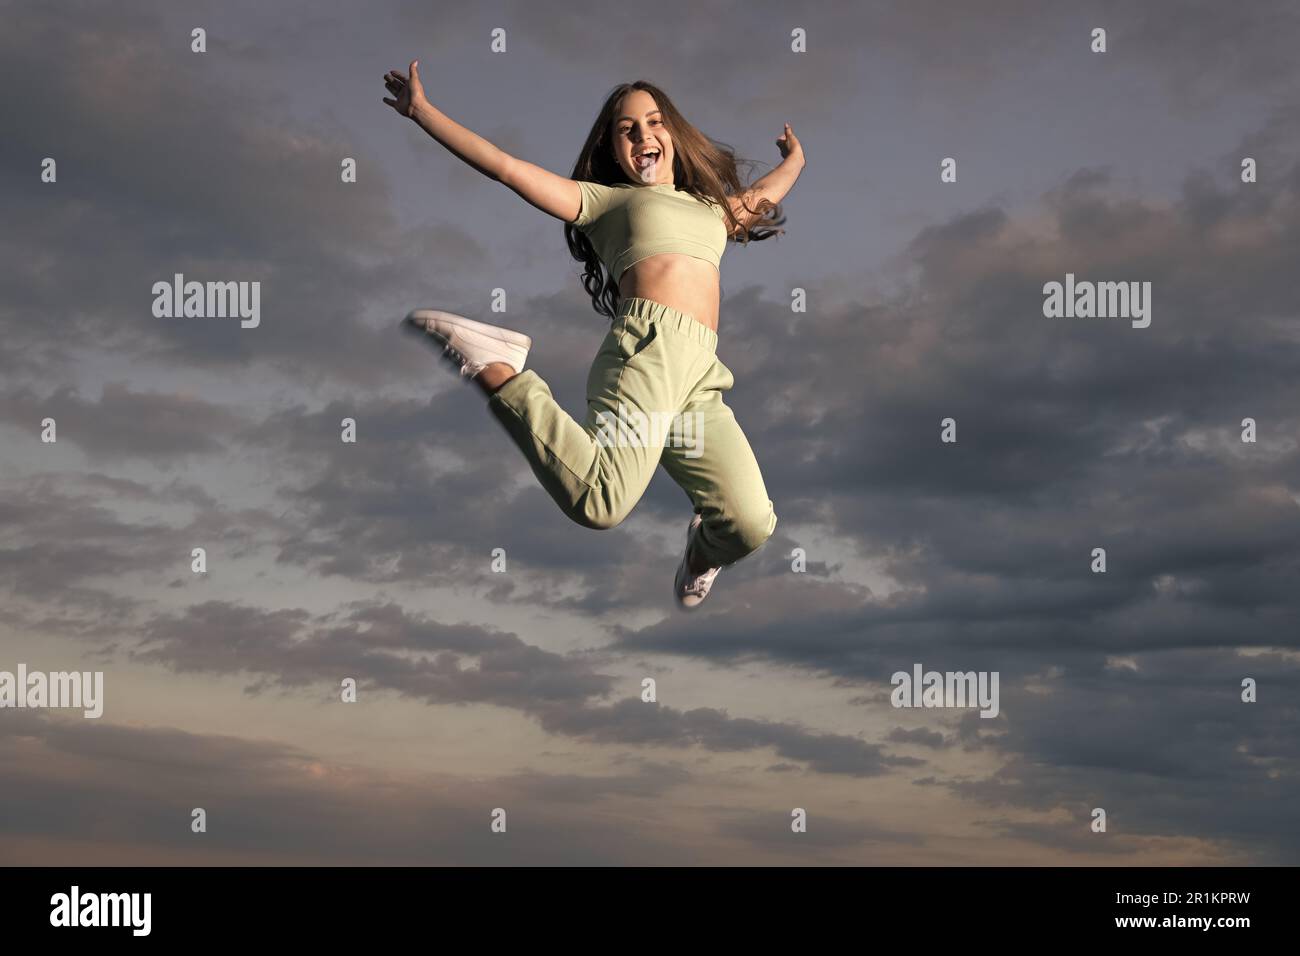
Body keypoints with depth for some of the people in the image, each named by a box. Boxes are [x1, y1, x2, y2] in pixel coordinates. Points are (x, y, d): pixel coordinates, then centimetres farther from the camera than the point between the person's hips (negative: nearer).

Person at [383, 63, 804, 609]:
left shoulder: (712, 208, 36)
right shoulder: (604, 198, 20)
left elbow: (763, 196, 58)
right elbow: (505, 167, 13)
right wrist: (422, 112, 9)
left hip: (701, 377, 5)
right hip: (647, 345, -5)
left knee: (751, 526, -15)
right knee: (601, 502, -32)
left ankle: (703, 550, 22)